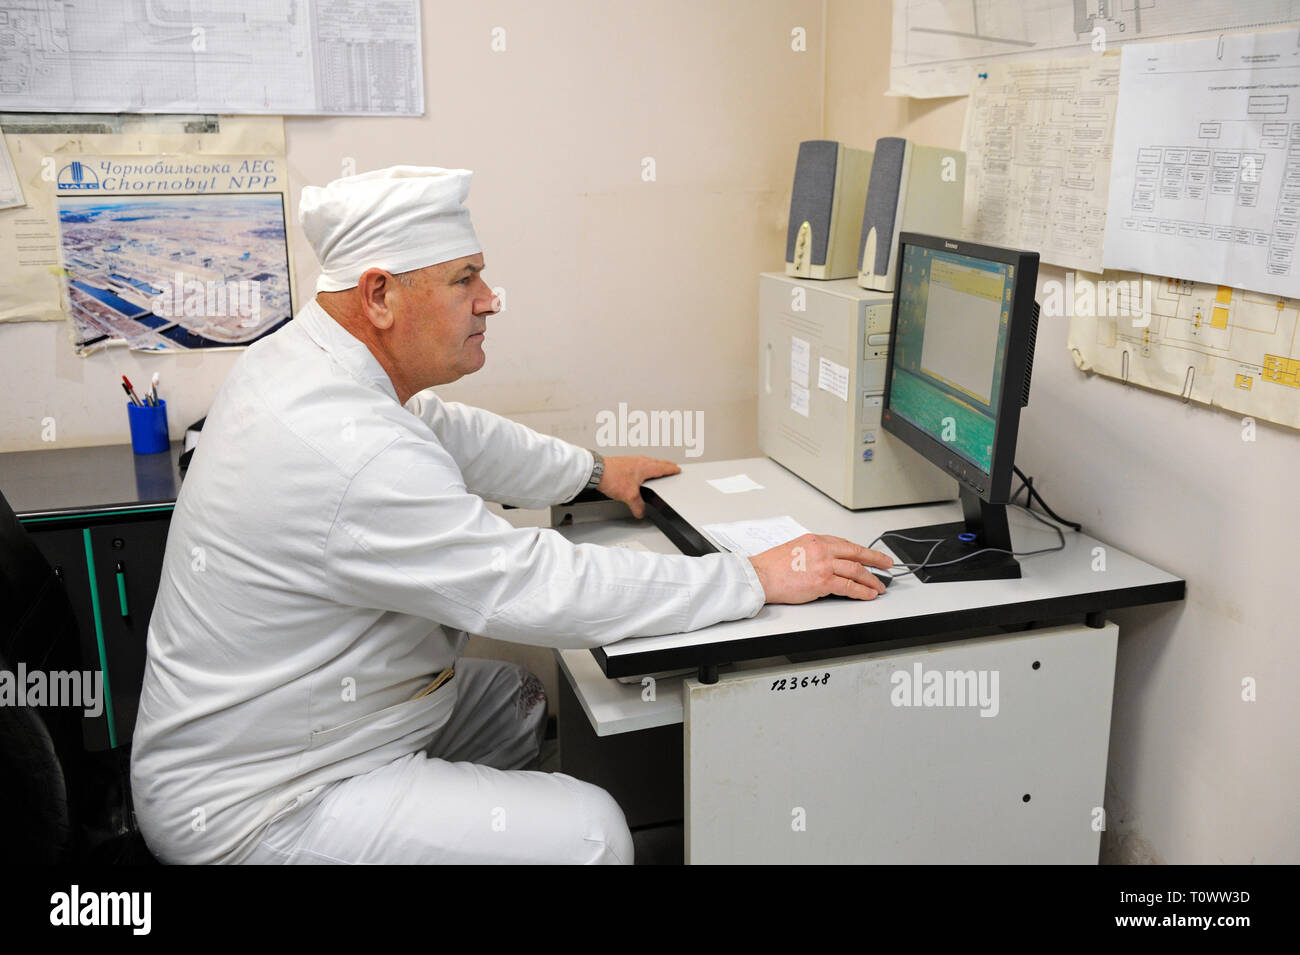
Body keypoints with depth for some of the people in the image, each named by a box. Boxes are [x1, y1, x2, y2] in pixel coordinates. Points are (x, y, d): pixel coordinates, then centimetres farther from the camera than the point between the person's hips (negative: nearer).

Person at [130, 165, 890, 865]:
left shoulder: (300, 354, -1)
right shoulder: (351, 454, -33)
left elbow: (449, 433, 16)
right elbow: (546, 589, -30)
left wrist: (592, 471, 23)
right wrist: (759, 579, -21)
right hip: (250, 812, -10)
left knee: (518, 702, 20)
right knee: (586, 831, -16)